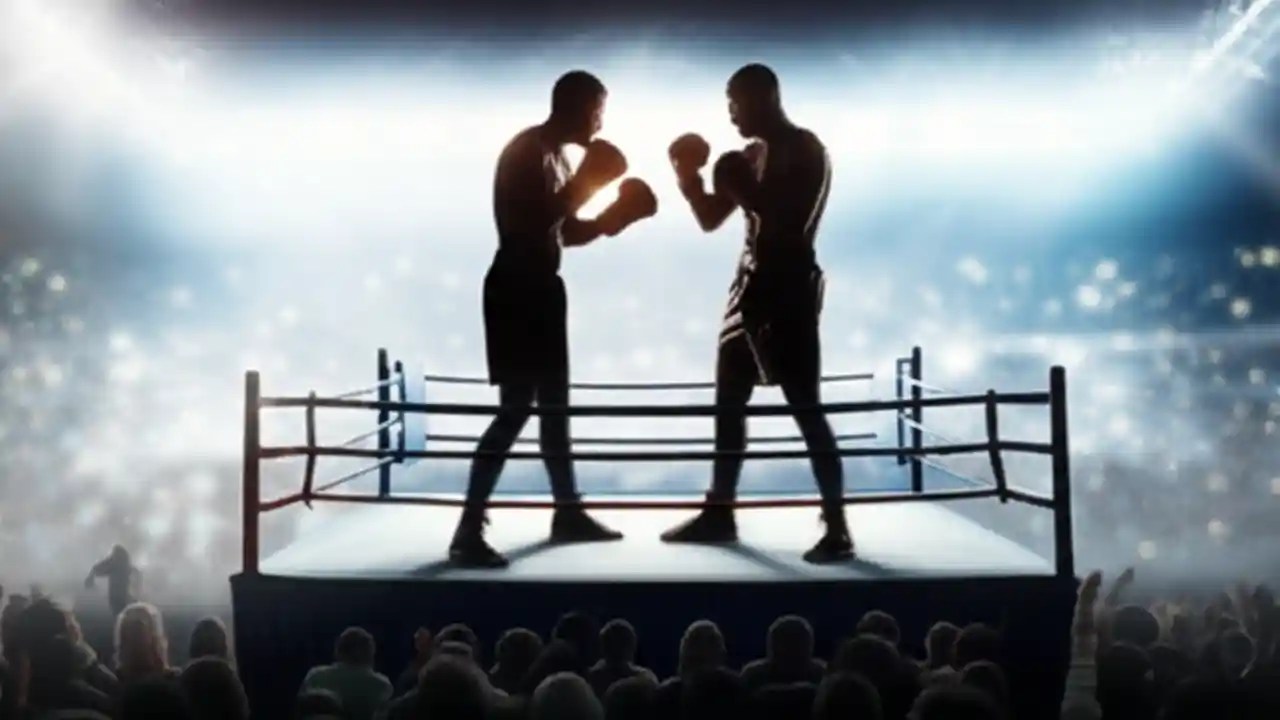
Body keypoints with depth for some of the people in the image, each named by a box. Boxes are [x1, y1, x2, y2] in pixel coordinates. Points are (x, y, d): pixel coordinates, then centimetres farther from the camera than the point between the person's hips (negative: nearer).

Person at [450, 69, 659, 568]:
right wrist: (587, 182, -19)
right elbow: (531, 223, -24)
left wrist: (617, 214, 9)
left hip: (540, 287, 10)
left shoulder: (556, 156, 17)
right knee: (517, 408, -13)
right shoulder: (527, 151, -13)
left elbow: (567, 232, 22)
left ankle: (568, 513, 26)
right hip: (516, 288, -10)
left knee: (554, 402, 15)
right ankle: (468, 532, -12)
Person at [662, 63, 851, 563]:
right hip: (752, 284, 9)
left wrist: (745, 189, -18)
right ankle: (719, 513, 20)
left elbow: (794, 225, -18)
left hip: (791, 288, -9)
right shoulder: (753, 155, 17)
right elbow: (709, 219, 16)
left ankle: (837, 529, -7)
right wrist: (688, 176, 0)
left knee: (805, 407, -10)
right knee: (729, 401, 11)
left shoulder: (805, 151, -8)